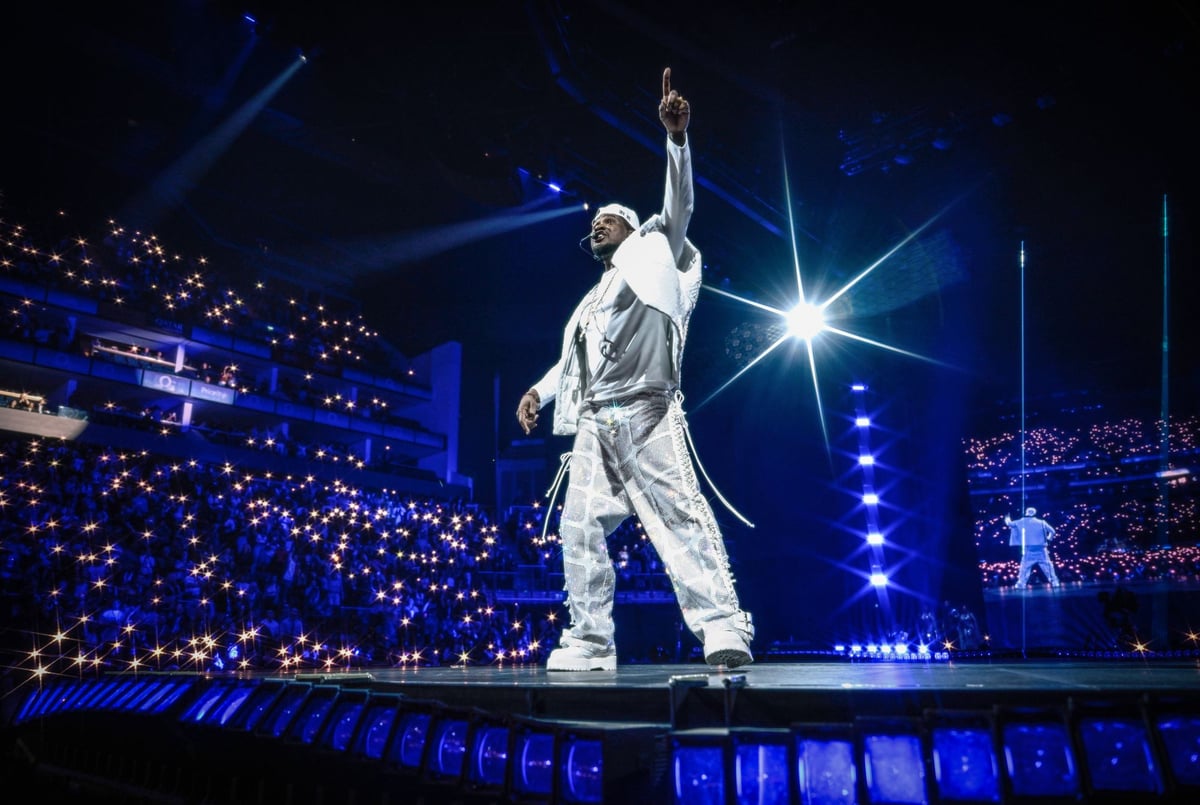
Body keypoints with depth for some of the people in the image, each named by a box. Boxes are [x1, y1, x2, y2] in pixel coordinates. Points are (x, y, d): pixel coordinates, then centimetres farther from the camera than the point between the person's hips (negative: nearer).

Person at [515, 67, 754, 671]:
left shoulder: (651, 256, 16)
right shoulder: (591, 300, 33)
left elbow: (677, 207, 2)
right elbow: (570, 360, 30)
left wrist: (676, 136, -11)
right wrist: (539, 391, 12)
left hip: (644, 411, -7)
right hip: (594, 422, 8)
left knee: (679, 514, -17)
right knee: (580, 525, 0)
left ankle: (723, 628, -22)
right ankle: (590, 643, 3)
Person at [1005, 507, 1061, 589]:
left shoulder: (1021, 522, 4)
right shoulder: (1041, 522, 6)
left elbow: (1010, 524, 9)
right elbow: (1052, 531, 1)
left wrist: (1007, 520, 32)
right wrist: (1049, 538, 21)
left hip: (1028, 550, 0)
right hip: (1041, 550, 0)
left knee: (1025, 567, 4)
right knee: (1048, 566, 9)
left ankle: (1020, 584, -1)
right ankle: (1054, 582, 8)